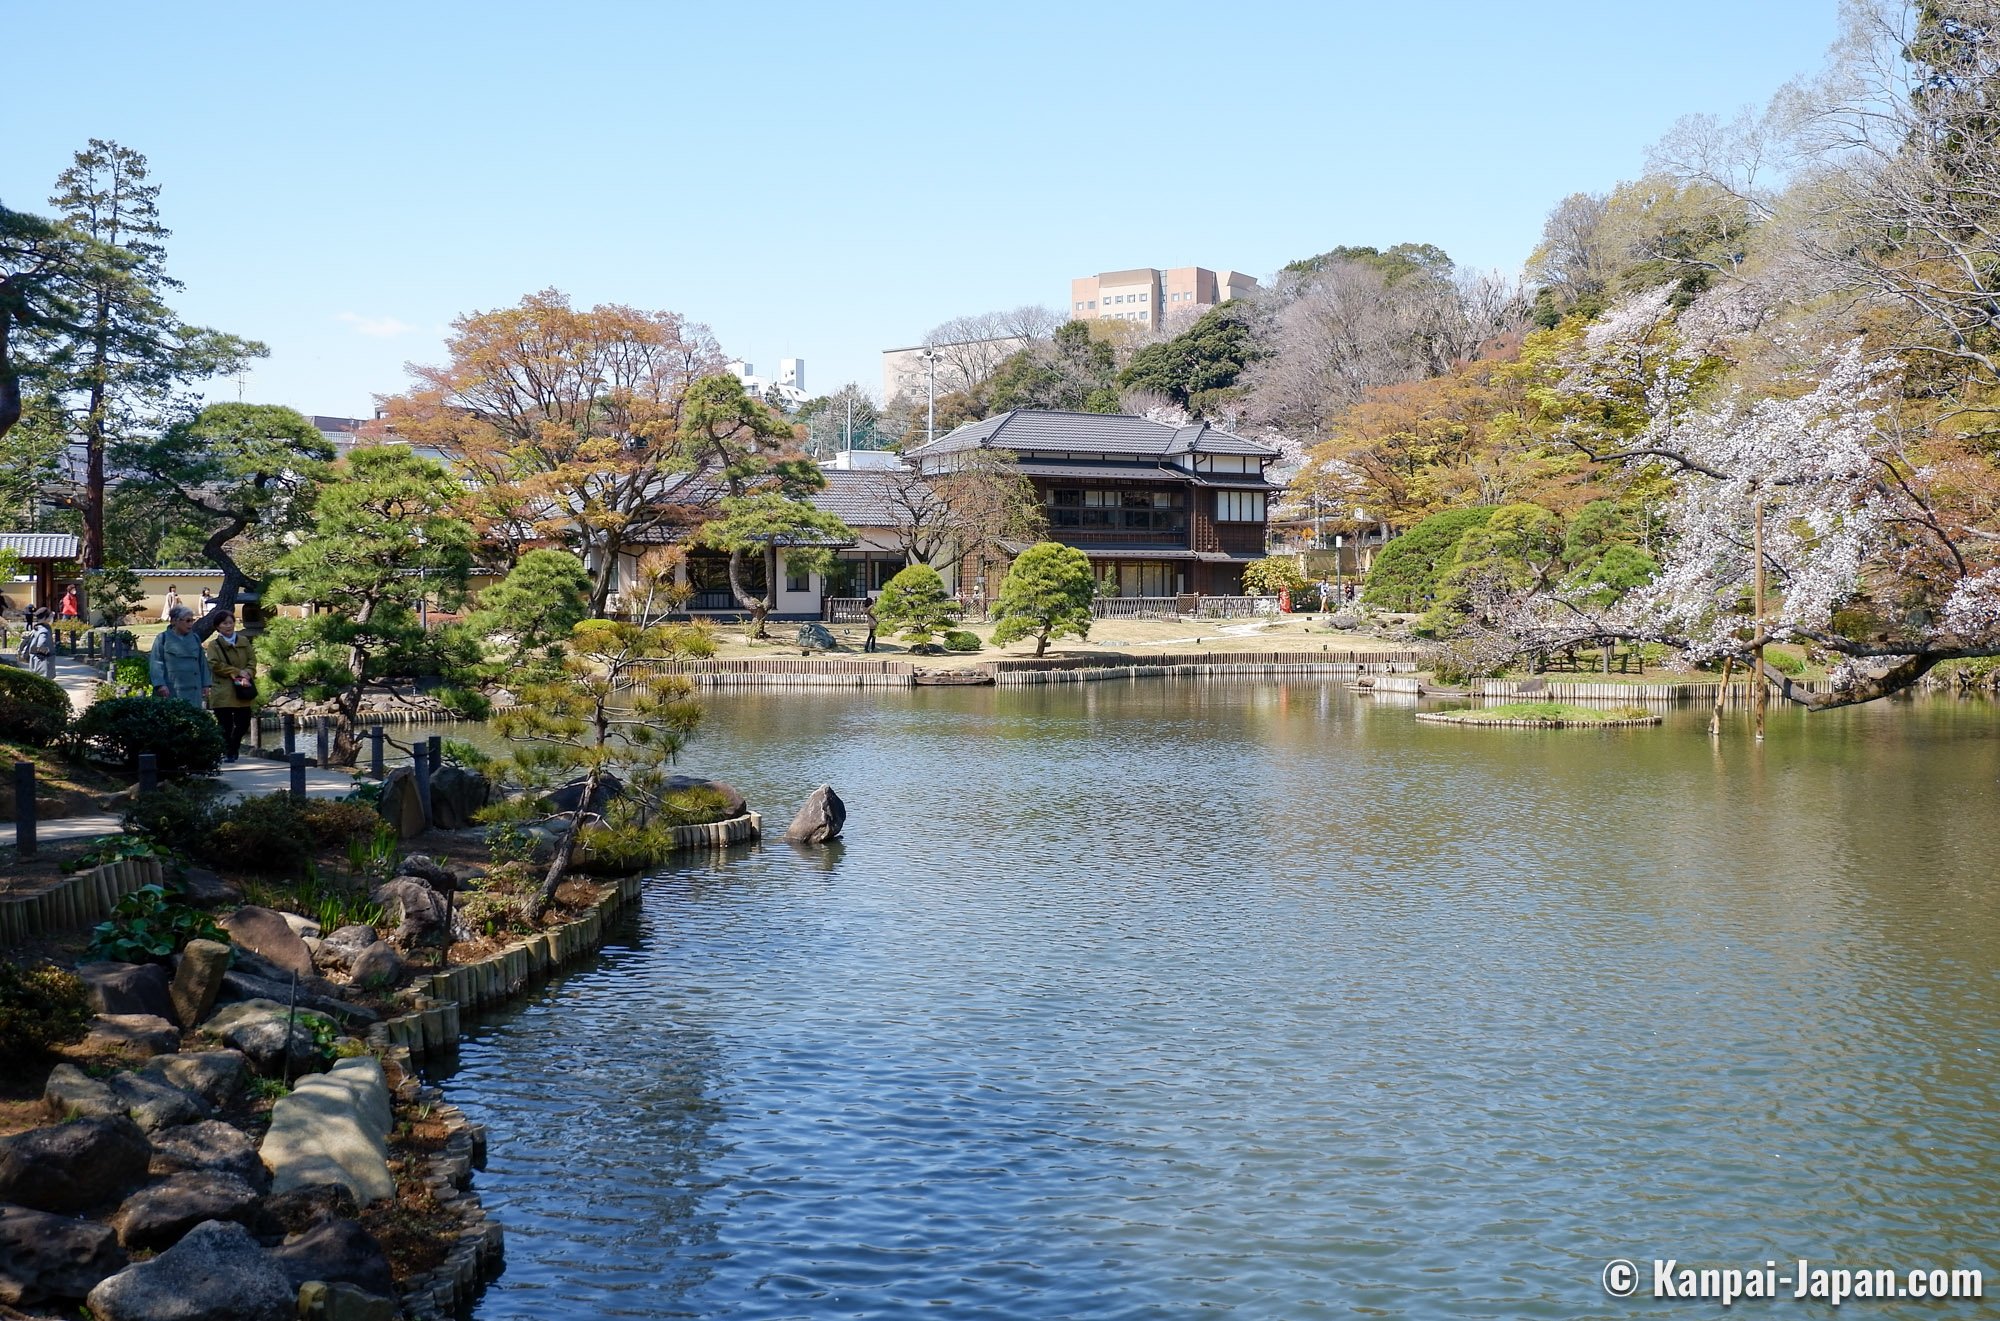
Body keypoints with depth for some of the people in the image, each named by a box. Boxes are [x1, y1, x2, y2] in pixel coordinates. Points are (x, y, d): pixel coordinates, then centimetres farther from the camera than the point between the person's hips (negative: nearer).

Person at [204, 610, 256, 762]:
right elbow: (215, 665, -8)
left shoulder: (244, 641, 15)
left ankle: (232, 750, 21)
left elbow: (252, 660, 10)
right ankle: (226, 752, 8)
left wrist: (248, 673, -11)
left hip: (243, 691, 4)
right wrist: (237, 672, -12)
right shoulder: (214, 644, 3)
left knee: (243, 722, 2)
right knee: (225, 724, -3)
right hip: (223, 691, -4)